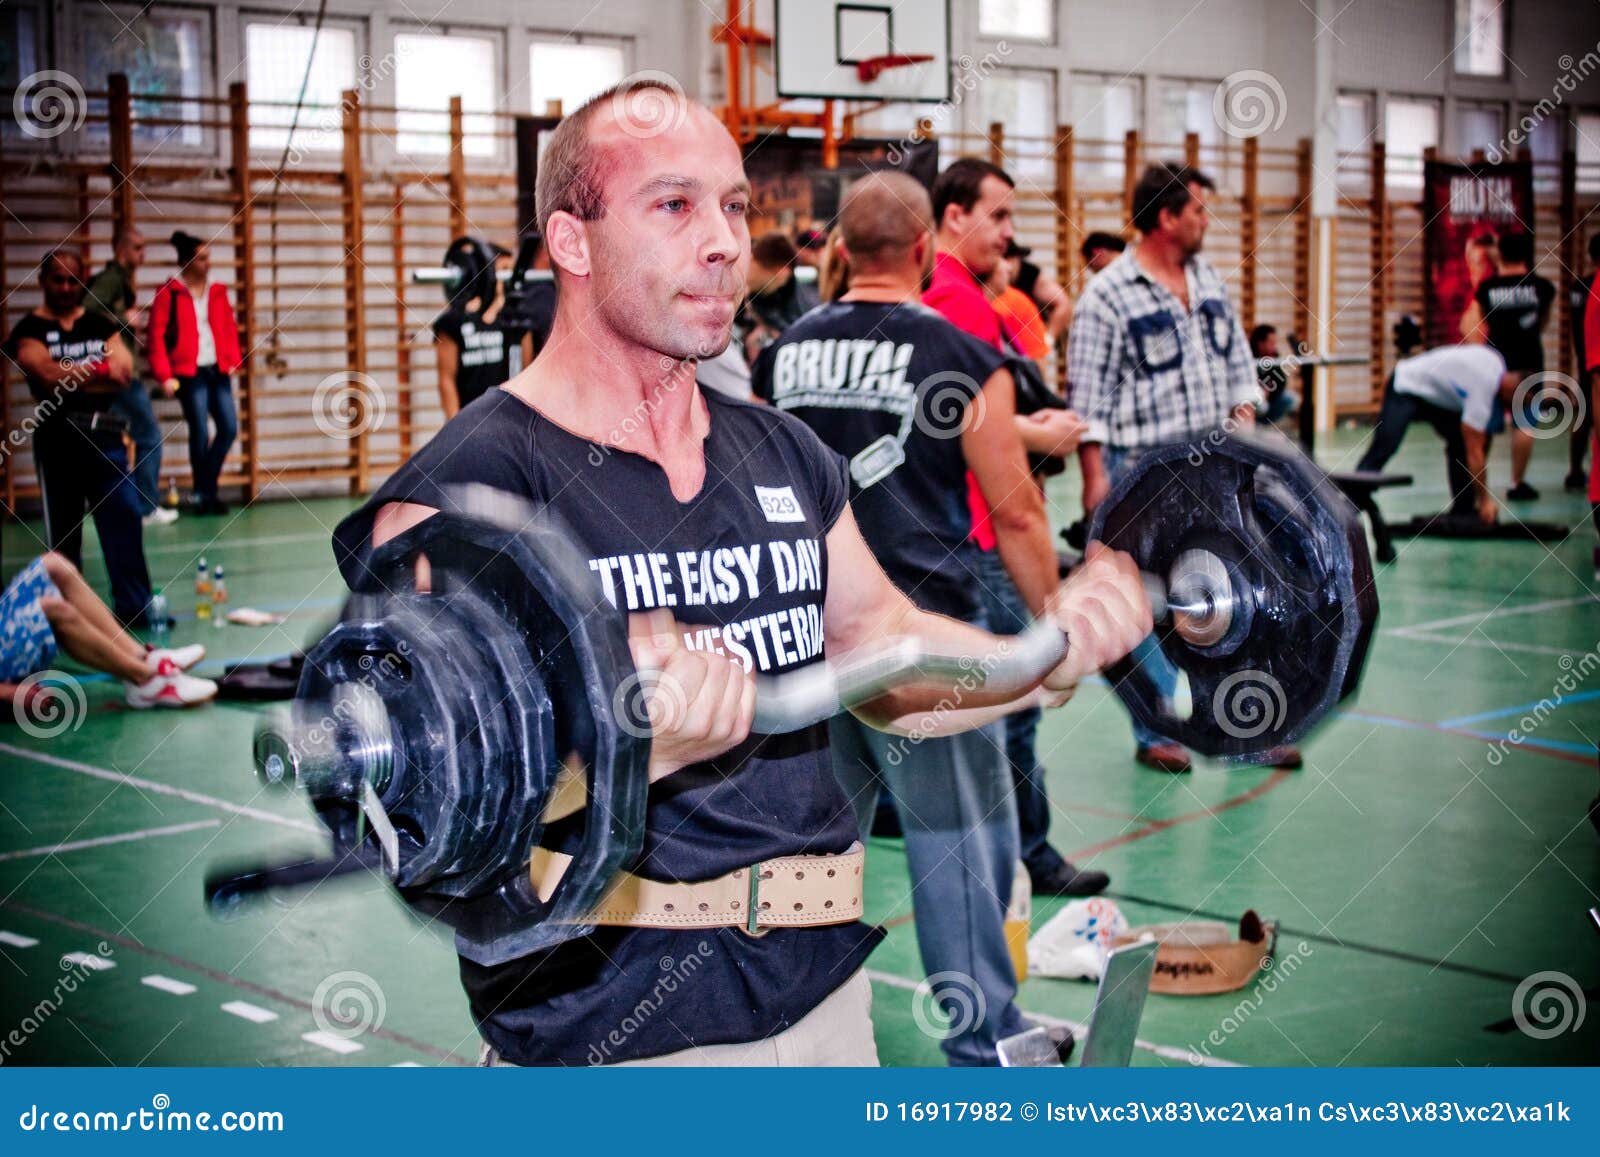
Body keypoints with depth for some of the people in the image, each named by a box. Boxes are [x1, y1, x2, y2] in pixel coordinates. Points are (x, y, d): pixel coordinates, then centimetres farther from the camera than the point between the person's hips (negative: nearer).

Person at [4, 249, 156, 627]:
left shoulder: (101, 326, 12)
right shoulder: (29, 331, 2)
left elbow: (123, 373, -4)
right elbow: (49, 377, -16)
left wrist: (72, 376, -16)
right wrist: (99, 371, -10)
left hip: (105, 439, 2)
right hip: (57, 443, -2)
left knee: (125, 521, -5)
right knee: (62, 535, 6)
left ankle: (135, 607, 0)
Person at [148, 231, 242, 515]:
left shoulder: (217, 291, 11)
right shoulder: (169, 293, -4)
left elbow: (230, 328, 15)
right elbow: (157, 336, -6)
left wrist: (233, 361, 3)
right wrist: (164, 376, -10)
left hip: (218, 371, 5)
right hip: (190, 373, -5)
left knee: (229, 428, 1)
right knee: (200, 433, -5)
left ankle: (206, 486, 20)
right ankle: (204, 495, 7)